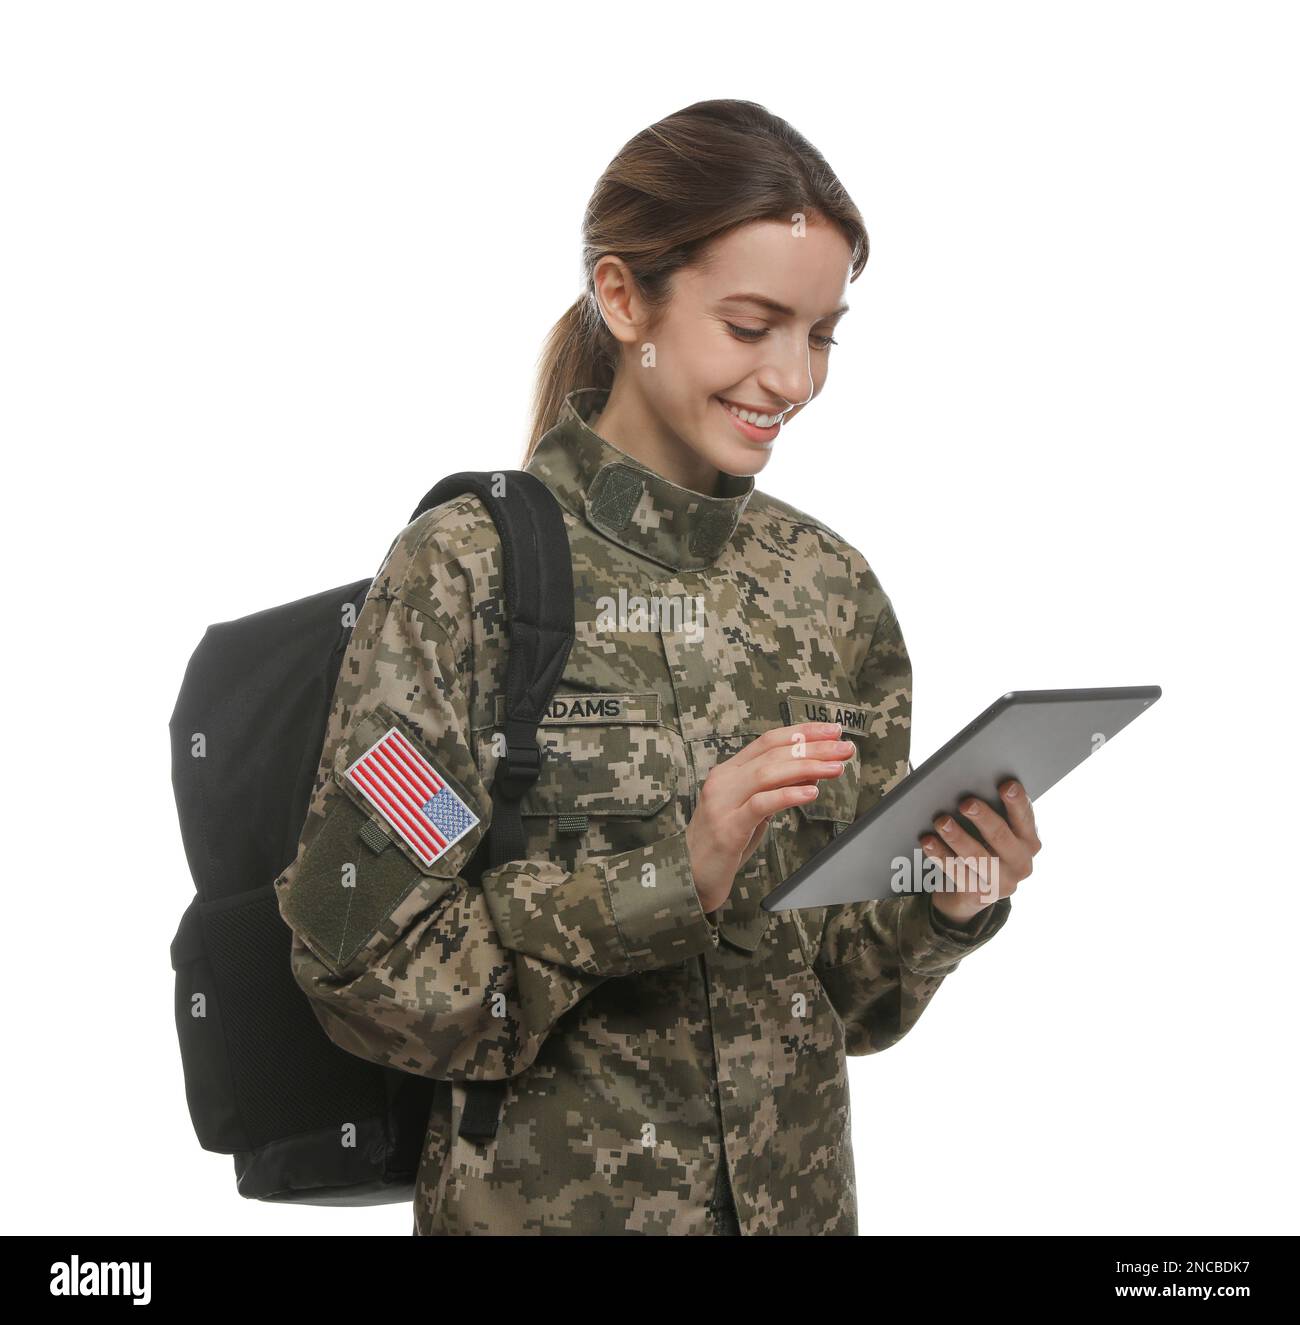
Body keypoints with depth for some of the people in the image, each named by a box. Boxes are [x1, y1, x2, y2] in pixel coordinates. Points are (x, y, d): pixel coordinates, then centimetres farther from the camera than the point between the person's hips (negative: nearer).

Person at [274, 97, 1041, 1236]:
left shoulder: (830, 587, 1)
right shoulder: (467, 570, -13)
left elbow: (845, 988, 6)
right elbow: (363, 961, -17)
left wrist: (944, 906, -14)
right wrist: (668, 874, -25)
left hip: (800, 1189, 4)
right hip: (543, 1195, -4)